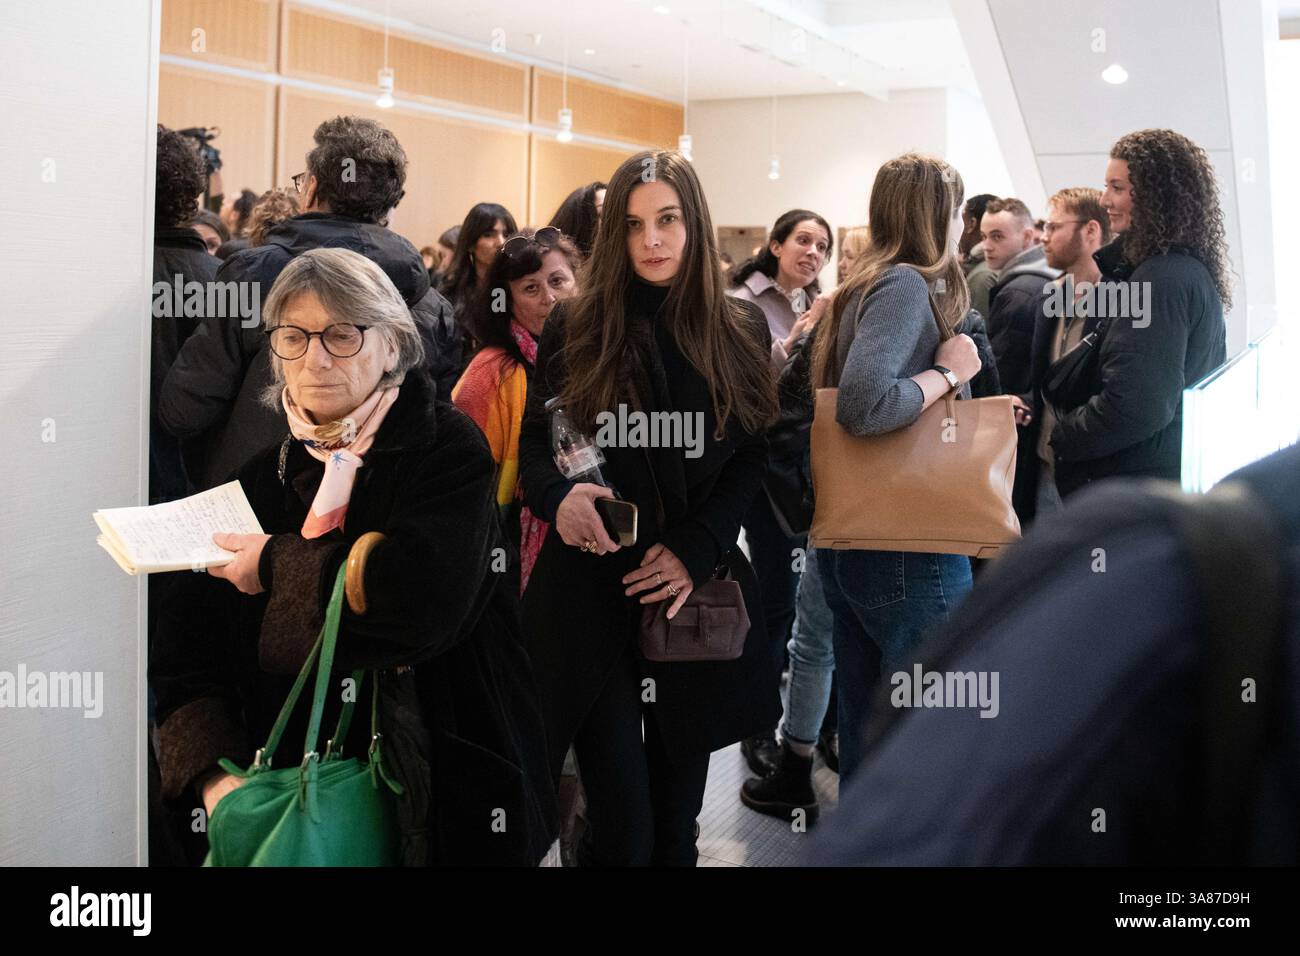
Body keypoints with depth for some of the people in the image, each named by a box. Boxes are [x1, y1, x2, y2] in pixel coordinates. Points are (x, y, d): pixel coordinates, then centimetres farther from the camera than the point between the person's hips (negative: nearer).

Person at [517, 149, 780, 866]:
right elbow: (533, 442, 4)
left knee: (675, 819, 11)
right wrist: (557, 496, -19)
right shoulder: (573, 326, 2)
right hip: (592, 591, -2)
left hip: (699, 595, 2)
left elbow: (752, 459, 4)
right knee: (621, 825, -4)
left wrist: (697, 549, -11)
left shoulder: (740, 332, 5)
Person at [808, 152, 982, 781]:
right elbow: (863, 404, -30)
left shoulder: (862, 287, 14)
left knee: (864, 729, 17)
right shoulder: (905, 285, -14)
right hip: (909, 552, -9)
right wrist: (948, 373, -15)